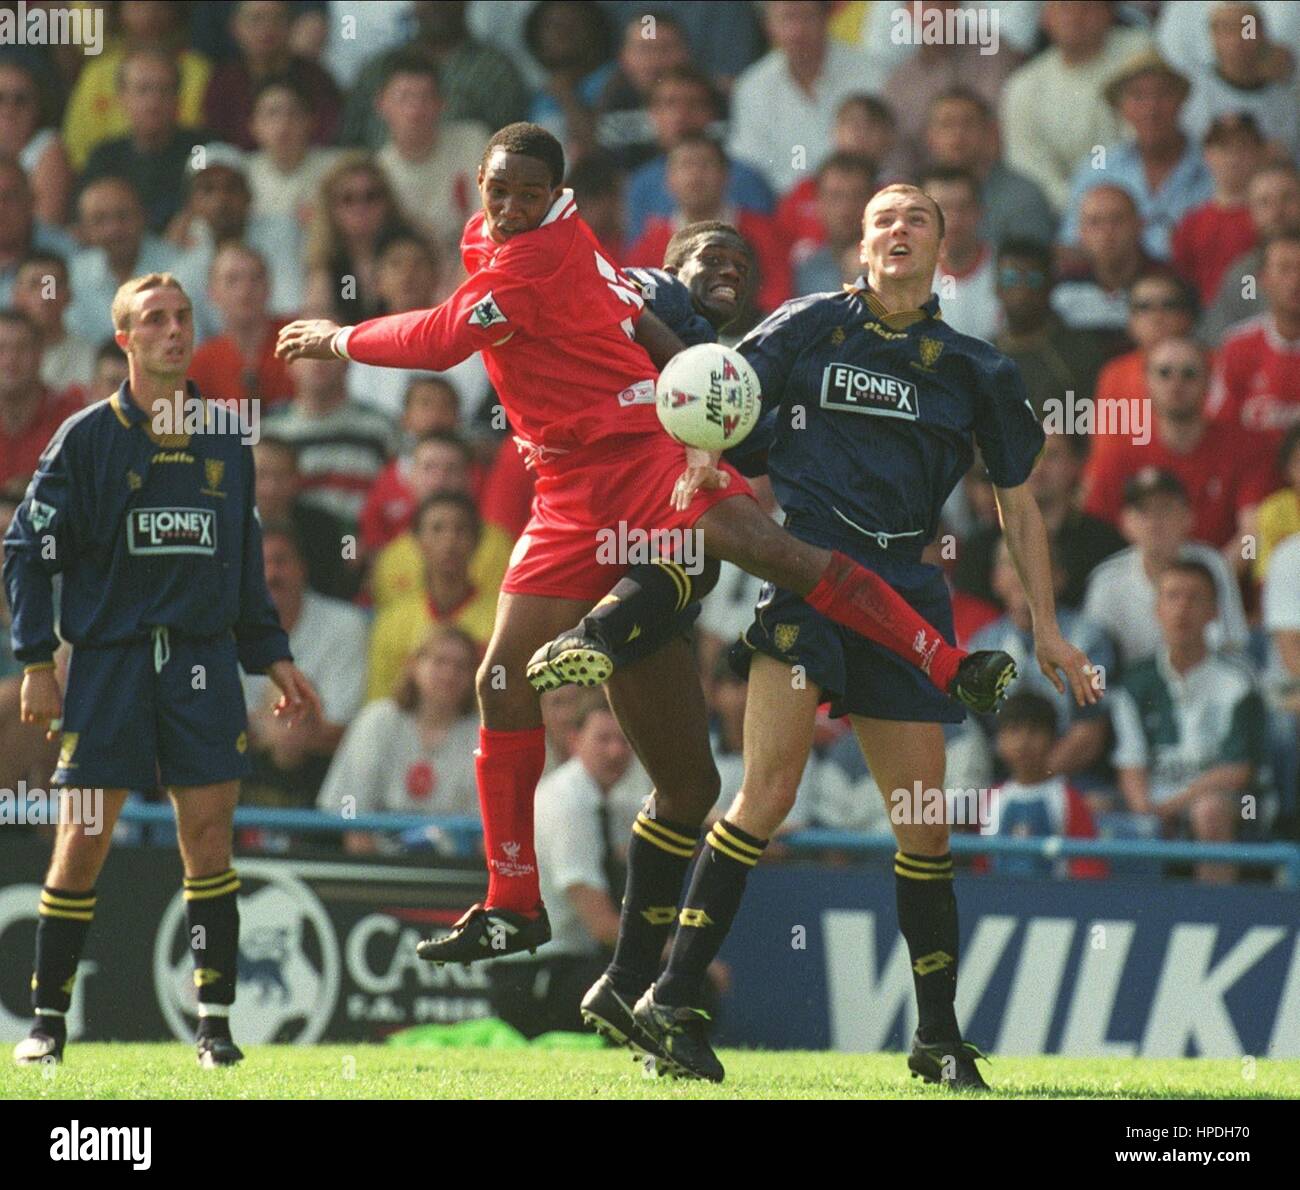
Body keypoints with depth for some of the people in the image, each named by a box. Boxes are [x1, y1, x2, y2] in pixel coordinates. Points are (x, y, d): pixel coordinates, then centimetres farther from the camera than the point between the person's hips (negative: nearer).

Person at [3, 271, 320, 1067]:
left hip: (204, 658, 2)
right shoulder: (89, 437, 1)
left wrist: (275, 658, 14)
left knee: (209, 835, -4)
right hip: (108, 656, -2)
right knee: (83, 842, -4)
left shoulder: (225, 443, 12)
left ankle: (216, 1023, 2)